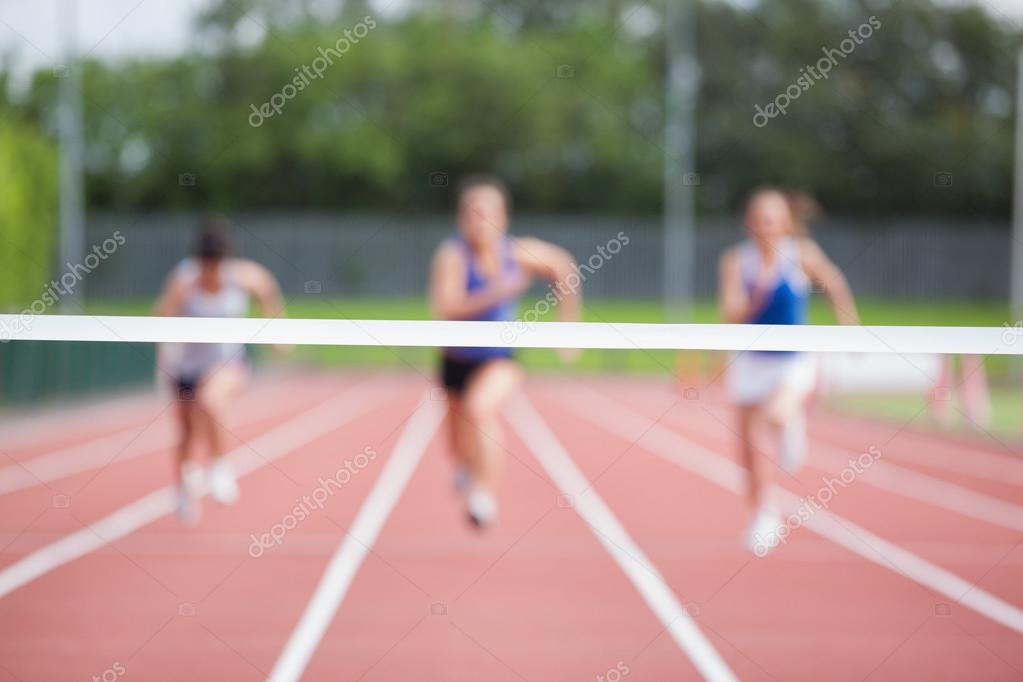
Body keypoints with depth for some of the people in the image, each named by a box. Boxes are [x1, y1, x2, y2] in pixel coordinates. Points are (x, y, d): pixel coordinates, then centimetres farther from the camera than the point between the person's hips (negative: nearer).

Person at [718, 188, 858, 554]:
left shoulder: (803, 256, -10)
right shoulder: (736, 261, -10)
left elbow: (834, 284, 4)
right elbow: (732, 314, -18)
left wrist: (849, 325, 3)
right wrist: (758, 294, -34)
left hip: (795, 361, -2)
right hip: (752, 361, 2)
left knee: (778, 414, -31)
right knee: (748, 445, 6)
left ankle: (792, 423, 8)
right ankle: (762, 512, 29)